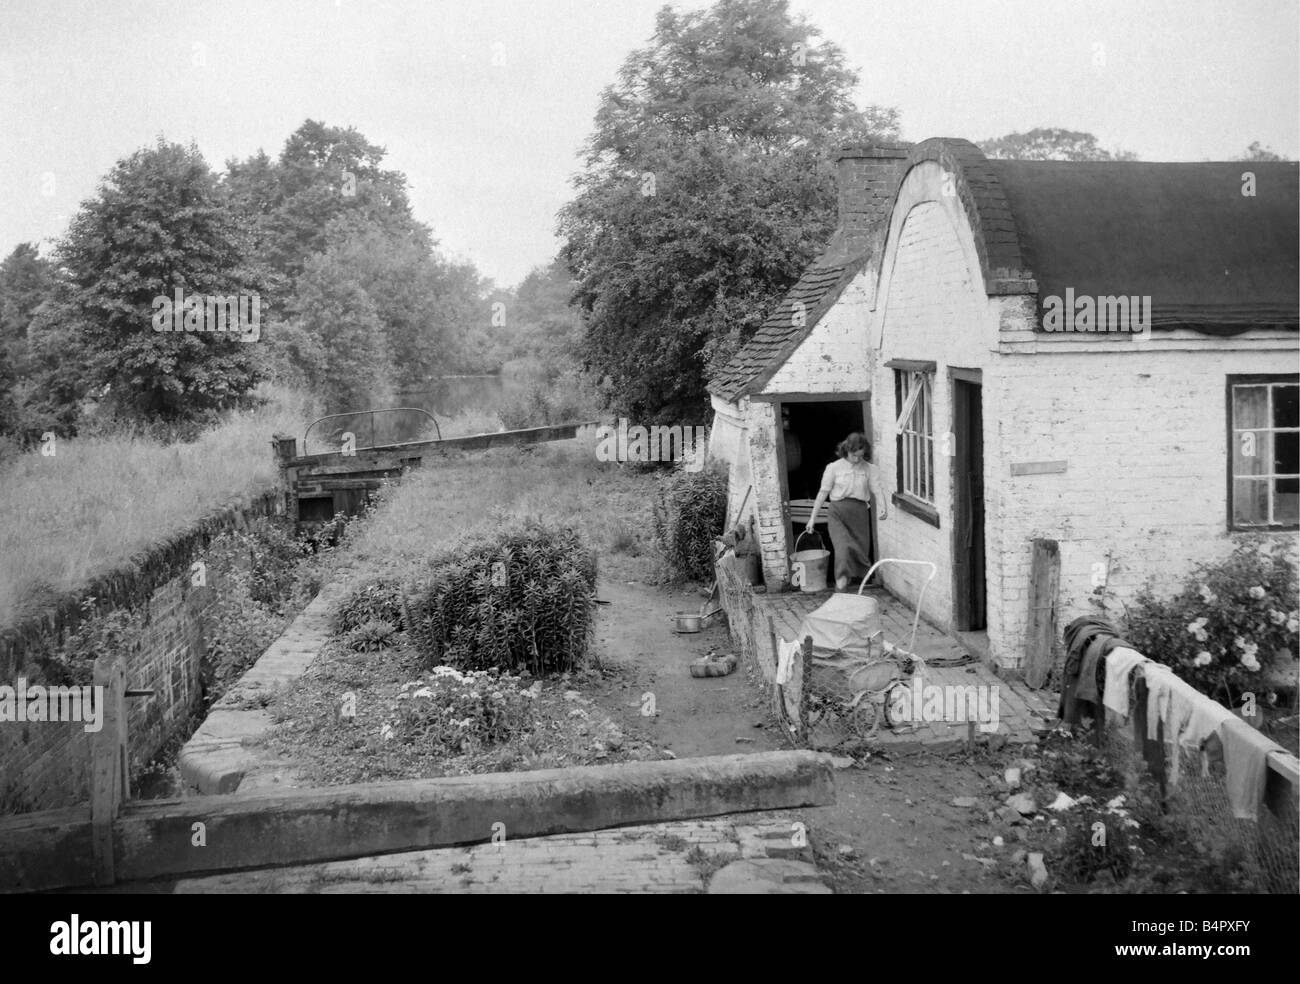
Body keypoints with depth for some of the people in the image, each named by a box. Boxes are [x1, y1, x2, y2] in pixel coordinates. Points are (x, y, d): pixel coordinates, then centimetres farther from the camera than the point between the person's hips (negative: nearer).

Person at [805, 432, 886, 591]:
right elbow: (823, 492, 4)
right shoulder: (834, 468, 1)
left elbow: (876, 490, -2)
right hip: (838, 512, -2)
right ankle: (841, 581, -20)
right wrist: (813, 517, 4)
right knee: (843, 547, -20)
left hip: (860, 513, 2)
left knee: (861, 550, 6)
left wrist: (883, 507, -23)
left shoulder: (868, 469, 5)